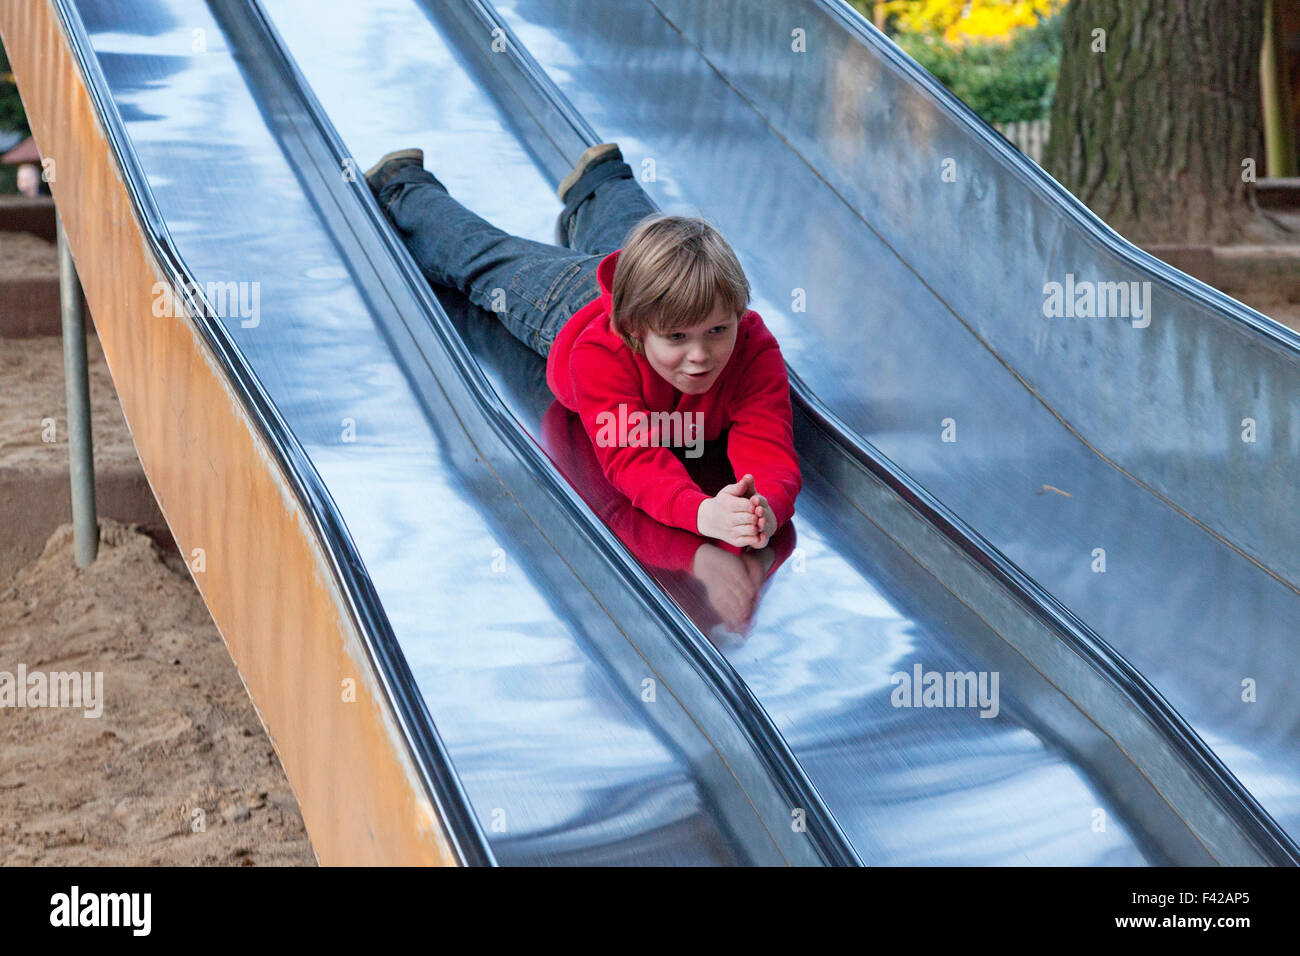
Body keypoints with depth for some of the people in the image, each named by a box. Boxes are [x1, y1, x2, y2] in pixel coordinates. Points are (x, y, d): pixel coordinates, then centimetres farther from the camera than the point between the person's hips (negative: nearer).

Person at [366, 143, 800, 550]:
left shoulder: (756, 352, -48)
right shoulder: (599, 352, -52)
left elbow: (771, 454, -55)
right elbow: (633, 460, -56)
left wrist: (767, 507, -79)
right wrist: (703, 512, -76)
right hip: (571, 301, -1)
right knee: (486, 258, 29)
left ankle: (600, 183, 68)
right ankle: (407, 189, 56)